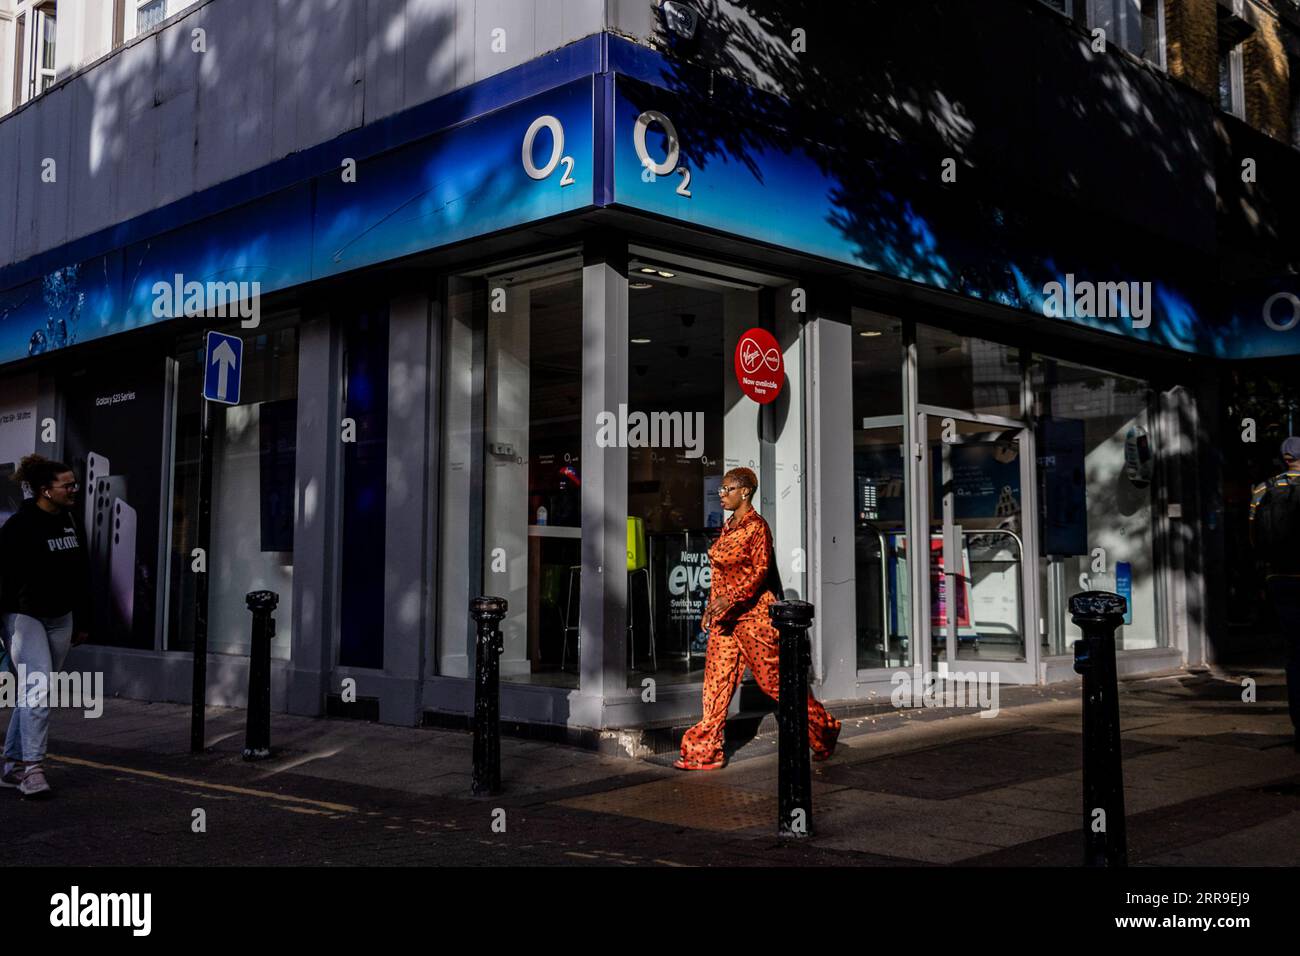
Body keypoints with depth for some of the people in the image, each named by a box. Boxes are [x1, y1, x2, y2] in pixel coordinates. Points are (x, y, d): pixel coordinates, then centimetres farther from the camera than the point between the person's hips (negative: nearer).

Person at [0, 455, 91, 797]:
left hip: (60, 620, 7)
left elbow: (81, 575, 16)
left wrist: (82, 622, 18)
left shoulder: (69, 523, 10)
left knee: (33, 692, 10)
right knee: (38, 688, -16)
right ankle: (32, 767, -13)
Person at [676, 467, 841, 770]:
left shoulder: (756, 526, -12)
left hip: (753, 613, -8)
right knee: (717, 679, 5)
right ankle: (705, 752, 7)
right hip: (726, 616, 8)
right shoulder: (728, 526, 13)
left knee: (774, 678, 0)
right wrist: (711, 605, 19)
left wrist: (730, 598, -27)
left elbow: (760, 571, -19)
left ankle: (823, 730, 18)